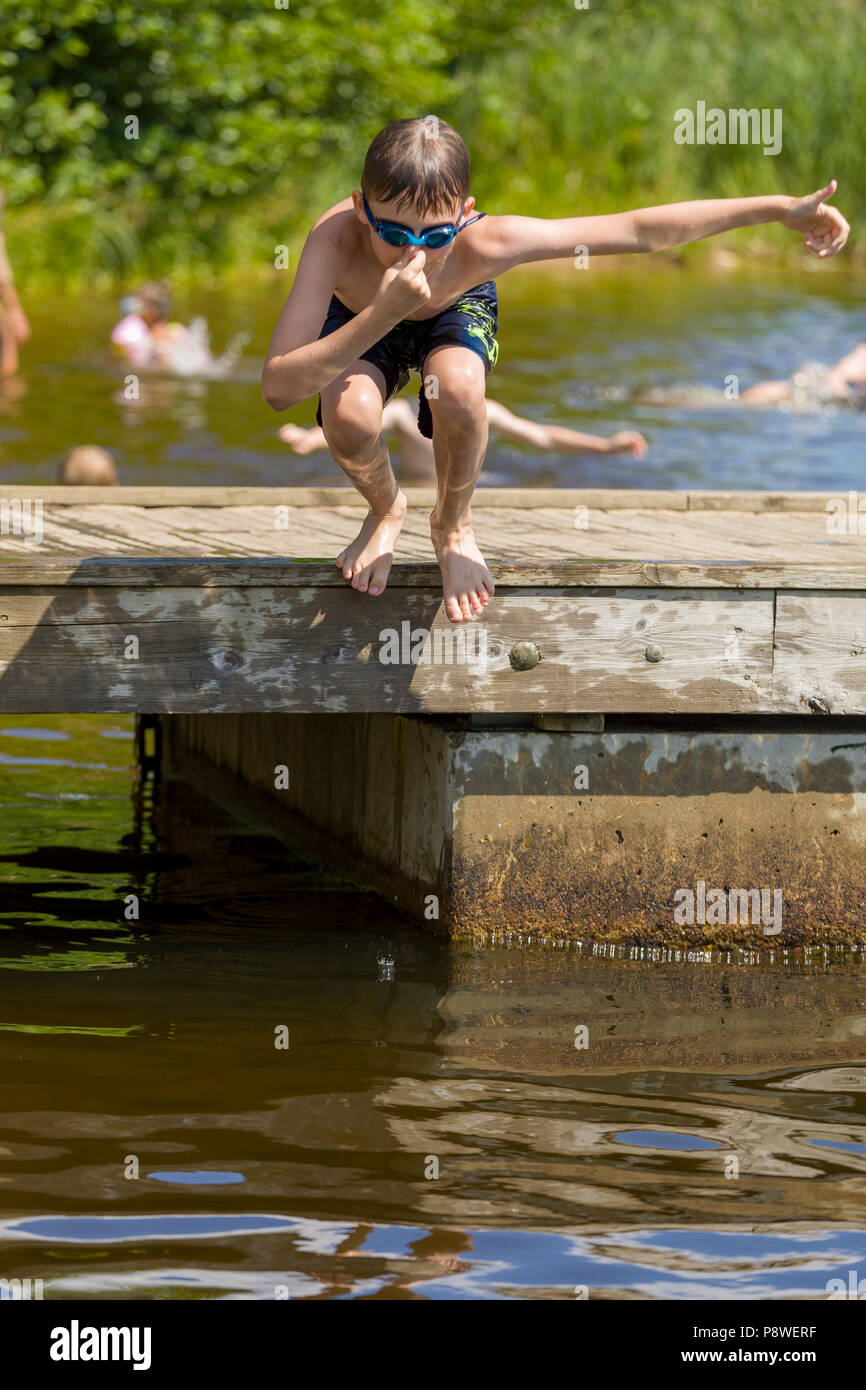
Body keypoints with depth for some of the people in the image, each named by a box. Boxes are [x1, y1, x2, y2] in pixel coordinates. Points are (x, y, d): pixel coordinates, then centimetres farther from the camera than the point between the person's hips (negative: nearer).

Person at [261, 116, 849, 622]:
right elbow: (279, 388, -49)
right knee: (348, 416, -33)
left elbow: (640, 229, -31)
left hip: (457, 308, 0)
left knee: (457, 391, -34)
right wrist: (382, 315, -60)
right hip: (360, 321, 0)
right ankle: (386, 509, 7)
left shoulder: (484, 242, -39)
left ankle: (453, 526, 1)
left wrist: (782, 209, -30)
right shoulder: (337, 239, -44)